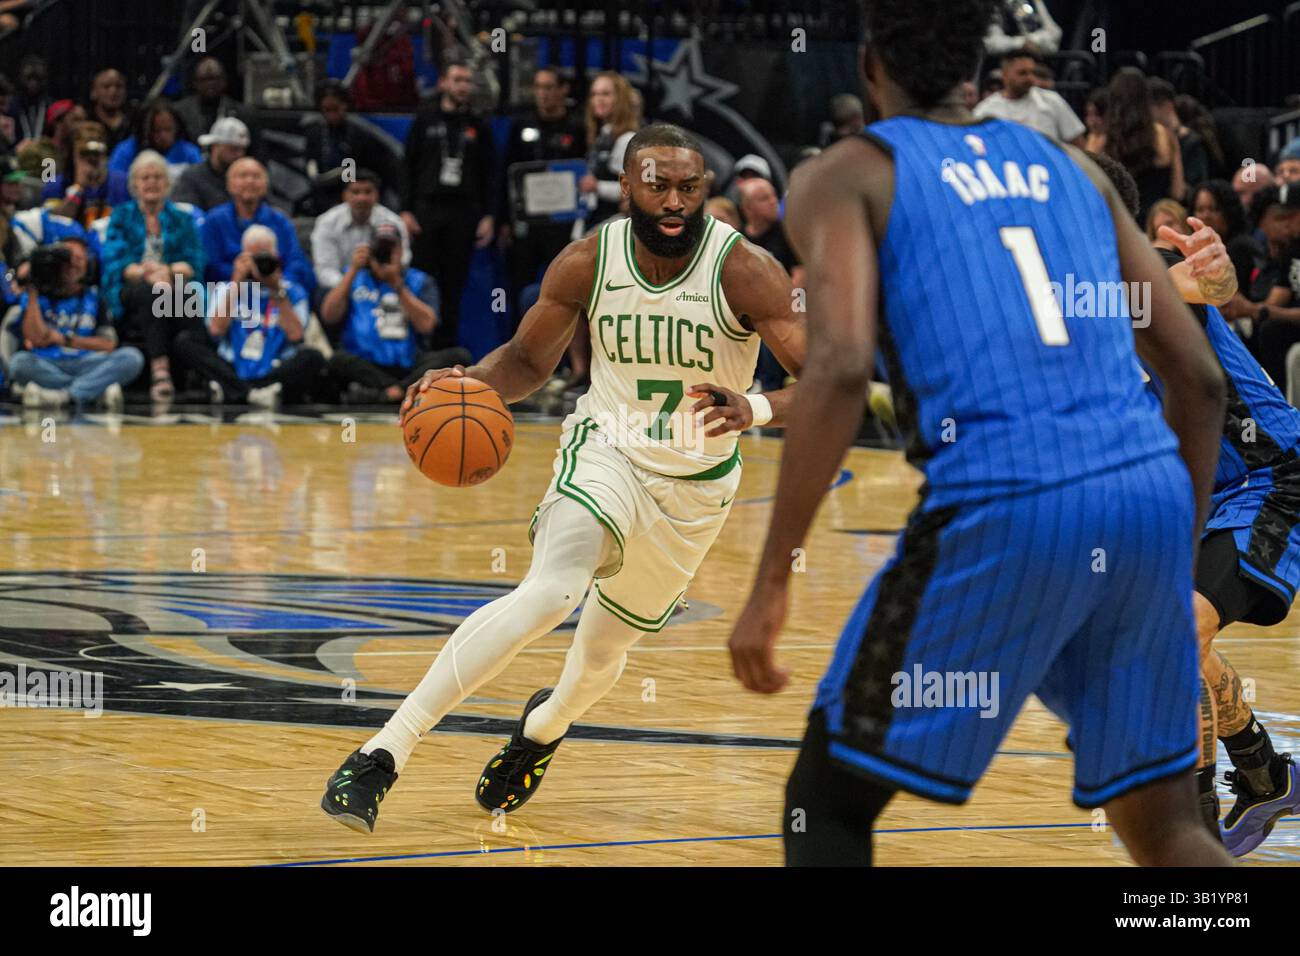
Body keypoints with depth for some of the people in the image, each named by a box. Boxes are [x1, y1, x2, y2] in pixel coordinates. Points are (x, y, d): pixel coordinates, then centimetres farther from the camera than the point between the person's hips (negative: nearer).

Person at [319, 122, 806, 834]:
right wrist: (470, 381, -22)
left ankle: (546, 724, 56)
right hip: (606, 448, -1)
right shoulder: (587, 262, -15)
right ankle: (384, 753, -31)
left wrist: (755, 410, -46)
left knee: (604, 648, 16)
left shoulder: (744, 270, -22)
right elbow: (527, 360, 1)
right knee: (550, 592, -30)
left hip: (696, 484, 1)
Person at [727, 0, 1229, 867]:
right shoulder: (1070, 168, 24)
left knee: (829, 800, 13)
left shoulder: (847, 176, 9)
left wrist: (772, 585, -7)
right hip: (1154, 492, 5)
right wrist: (1177, 566, 28)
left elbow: (841, 370, -9)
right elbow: (1200, 379, 20)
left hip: (1004, 505, -5)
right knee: (1166, 825, 18)